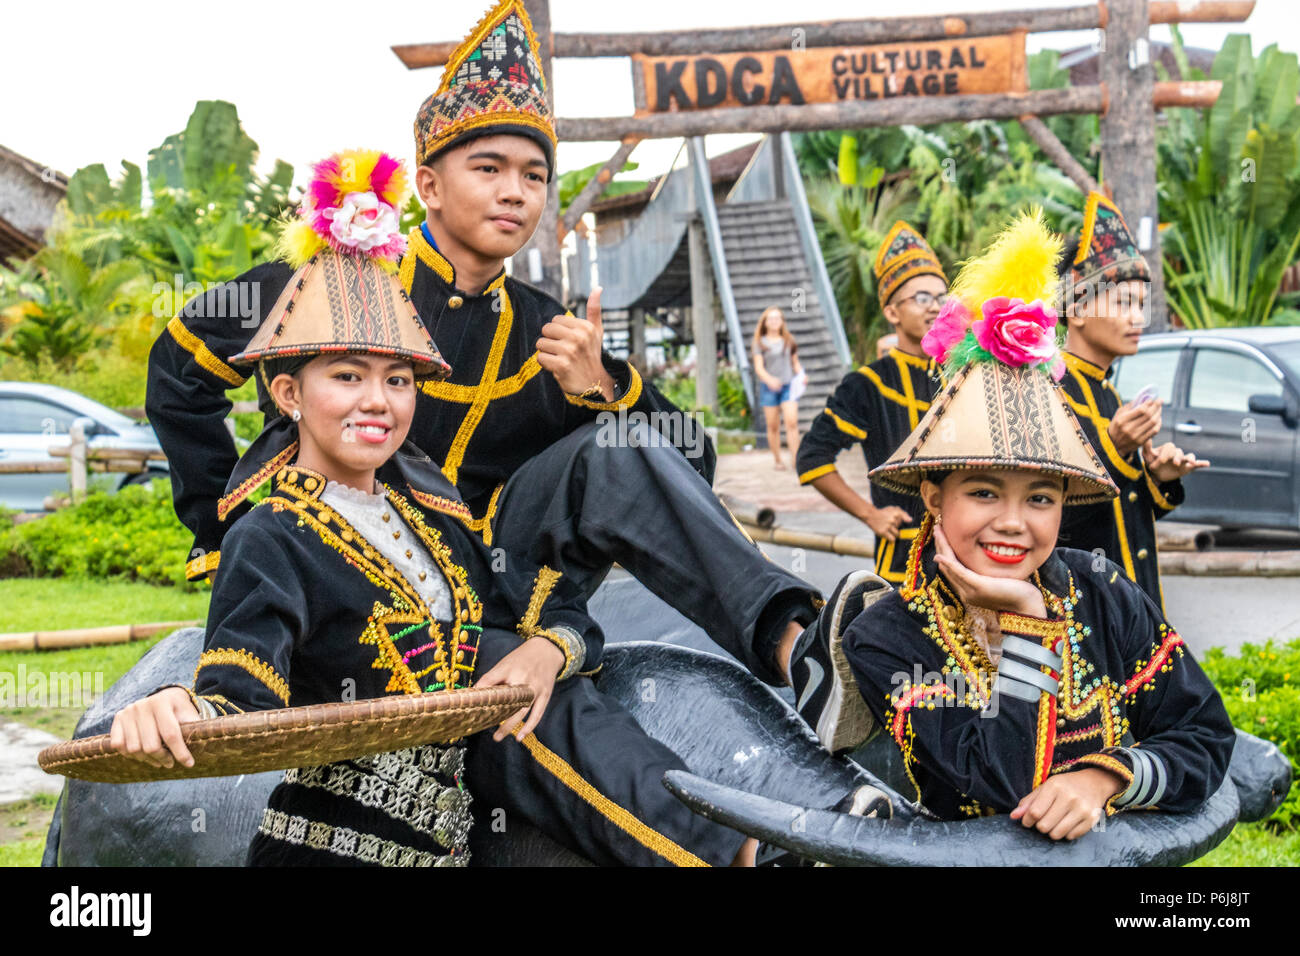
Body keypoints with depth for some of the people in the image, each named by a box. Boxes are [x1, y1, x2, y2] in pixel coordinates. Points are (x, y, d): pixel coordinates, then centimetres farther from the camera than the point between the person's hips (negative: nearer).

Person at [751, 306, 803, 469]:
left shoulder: (789, 341, 13)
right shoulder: (760, 343, 5)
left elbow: (795, 363, 21)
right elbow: (758, 367, -4)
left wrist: (801, 376, 0)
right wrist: (769, 379, -23)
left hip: (788, 384, 1)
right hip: (769, 388, -1)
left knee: (792, 421, -14)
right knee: (773, 426, 1)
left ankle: (795, 458, -18)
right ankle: (778, 460, 12)